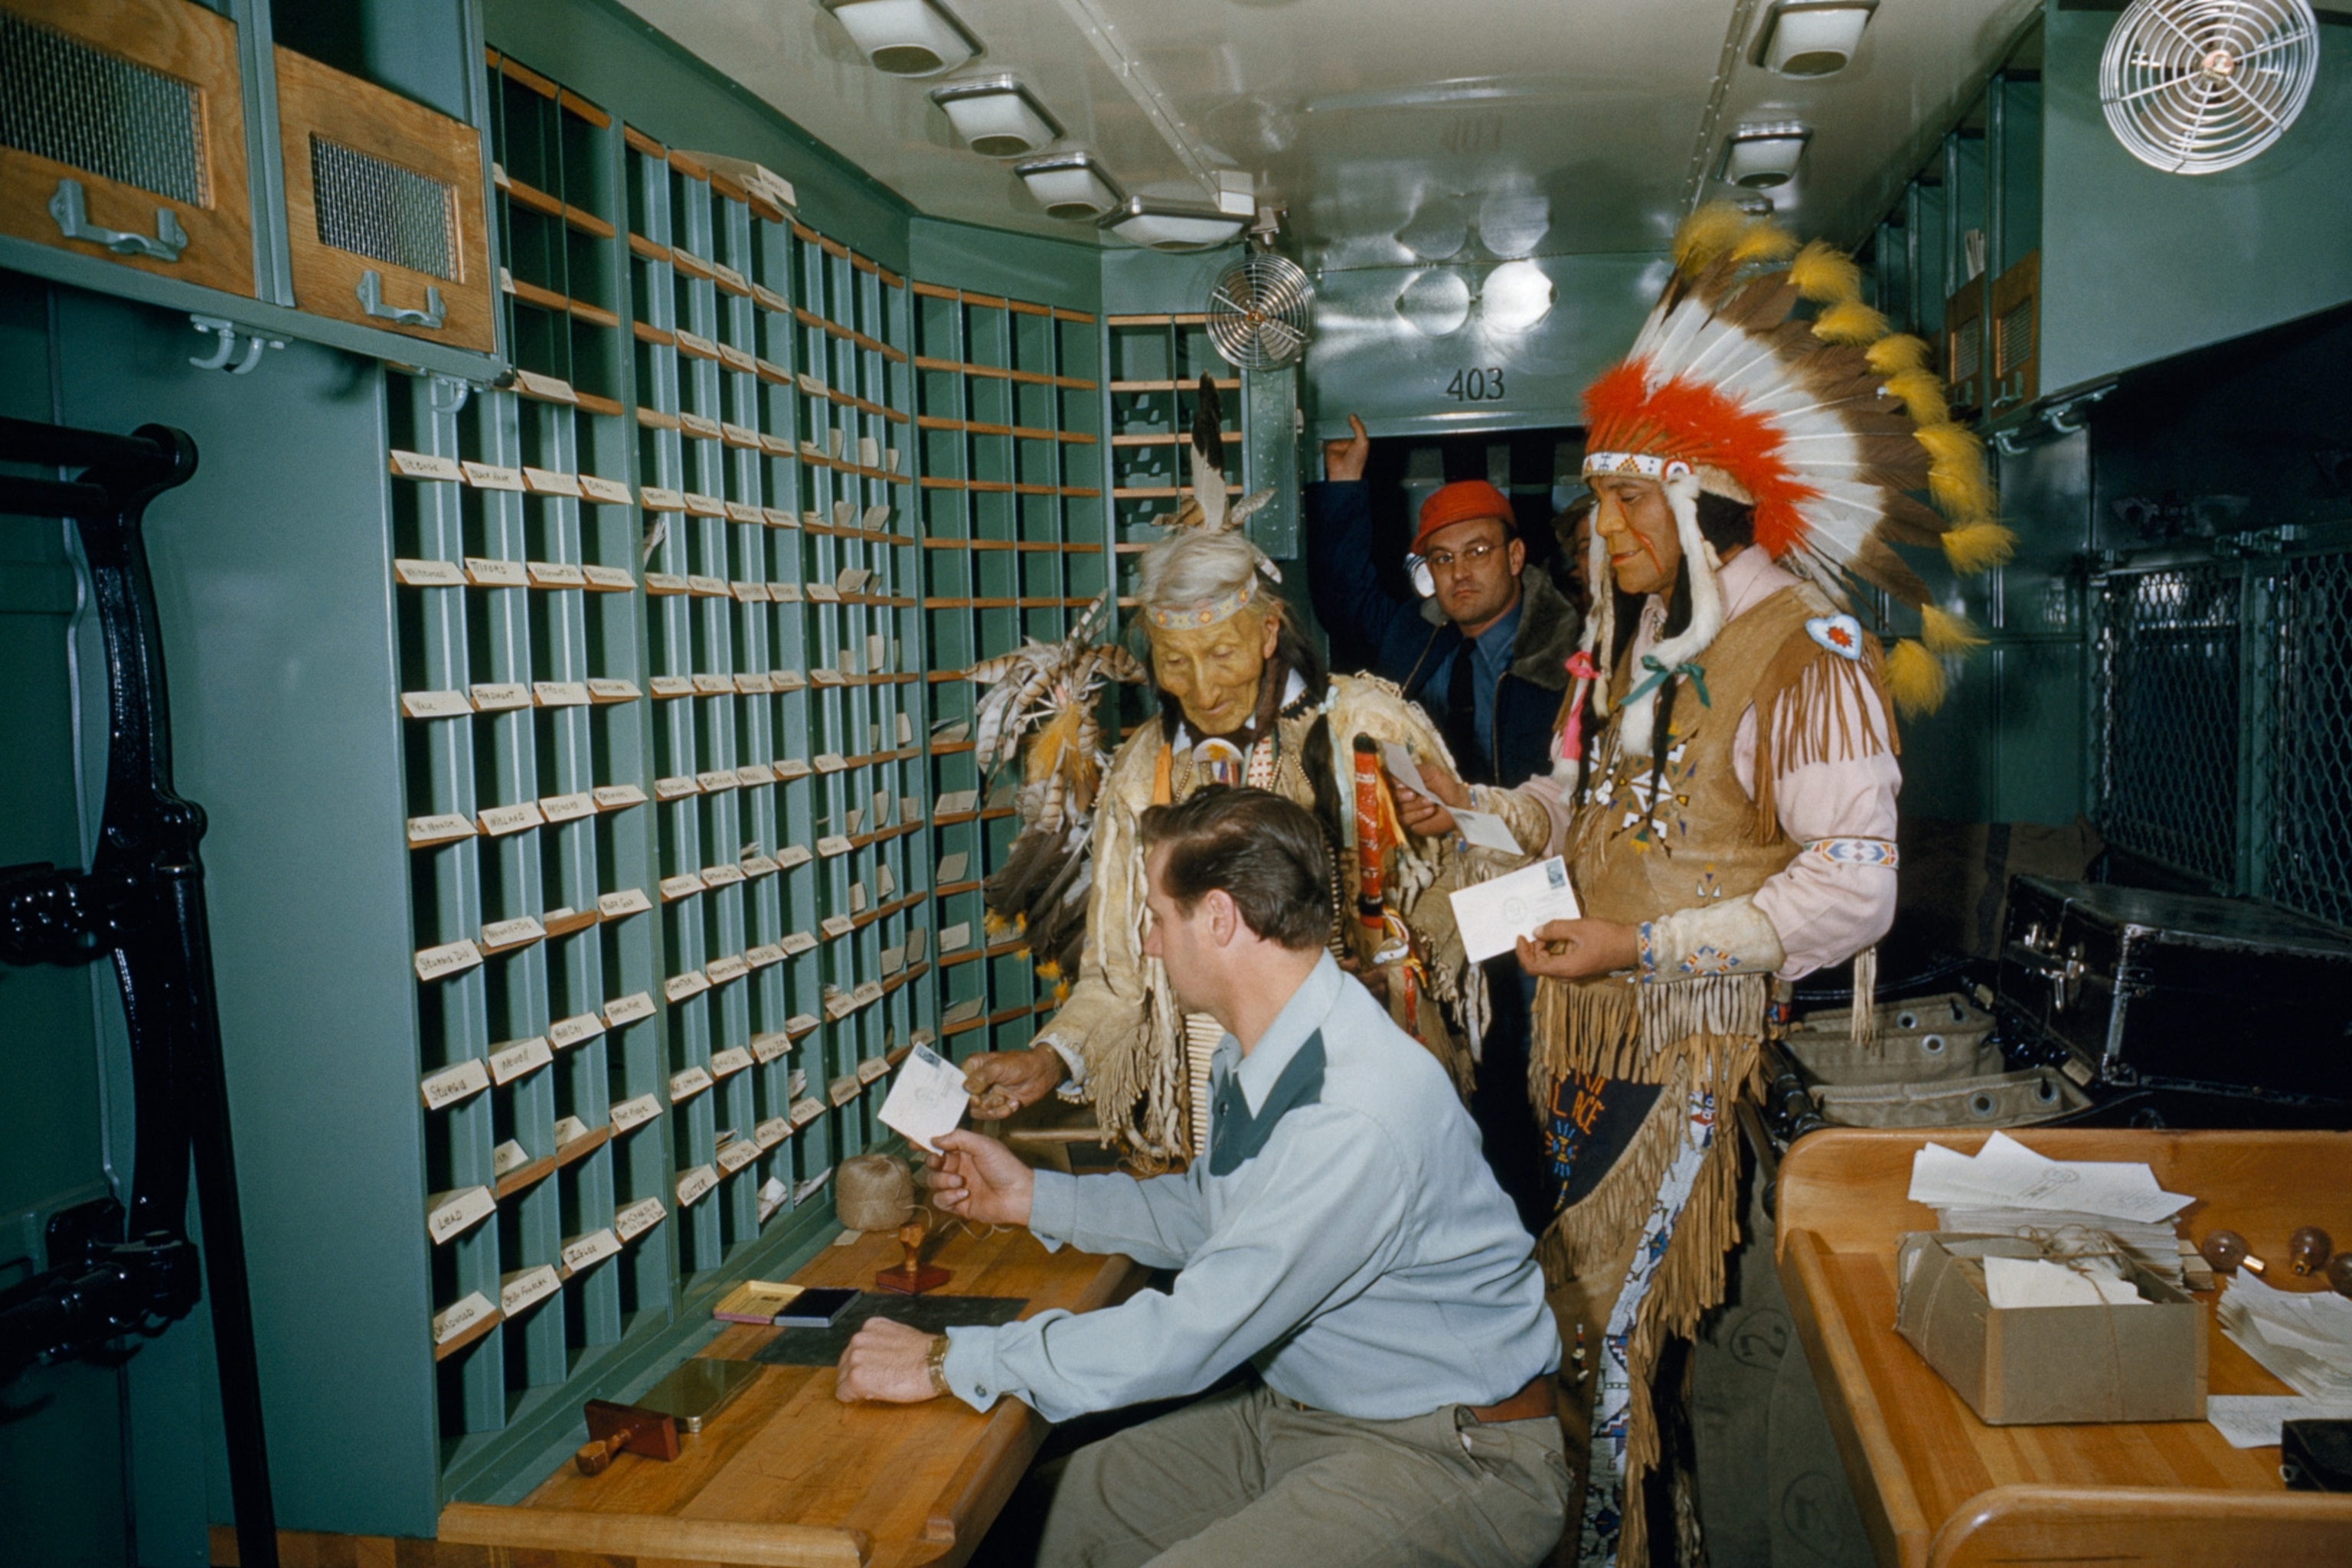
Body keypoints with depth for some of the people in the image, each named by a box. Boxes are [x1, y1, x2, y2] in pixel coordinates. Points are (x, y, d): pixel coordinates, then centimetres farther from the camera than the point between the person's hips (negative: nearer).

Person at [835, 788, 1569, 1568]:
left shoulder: (1358, 1116, -30)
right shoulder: (1252, 1055, 0)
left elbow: (1193, 1333, -28)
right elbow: (1209, 1214, 19)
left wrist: (951, 1360, -20)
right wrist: (1033, 1197, 16)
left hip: (1453, 1458, -8)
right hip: (1296, 1409, 8)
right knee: (1072, 1495, 5)